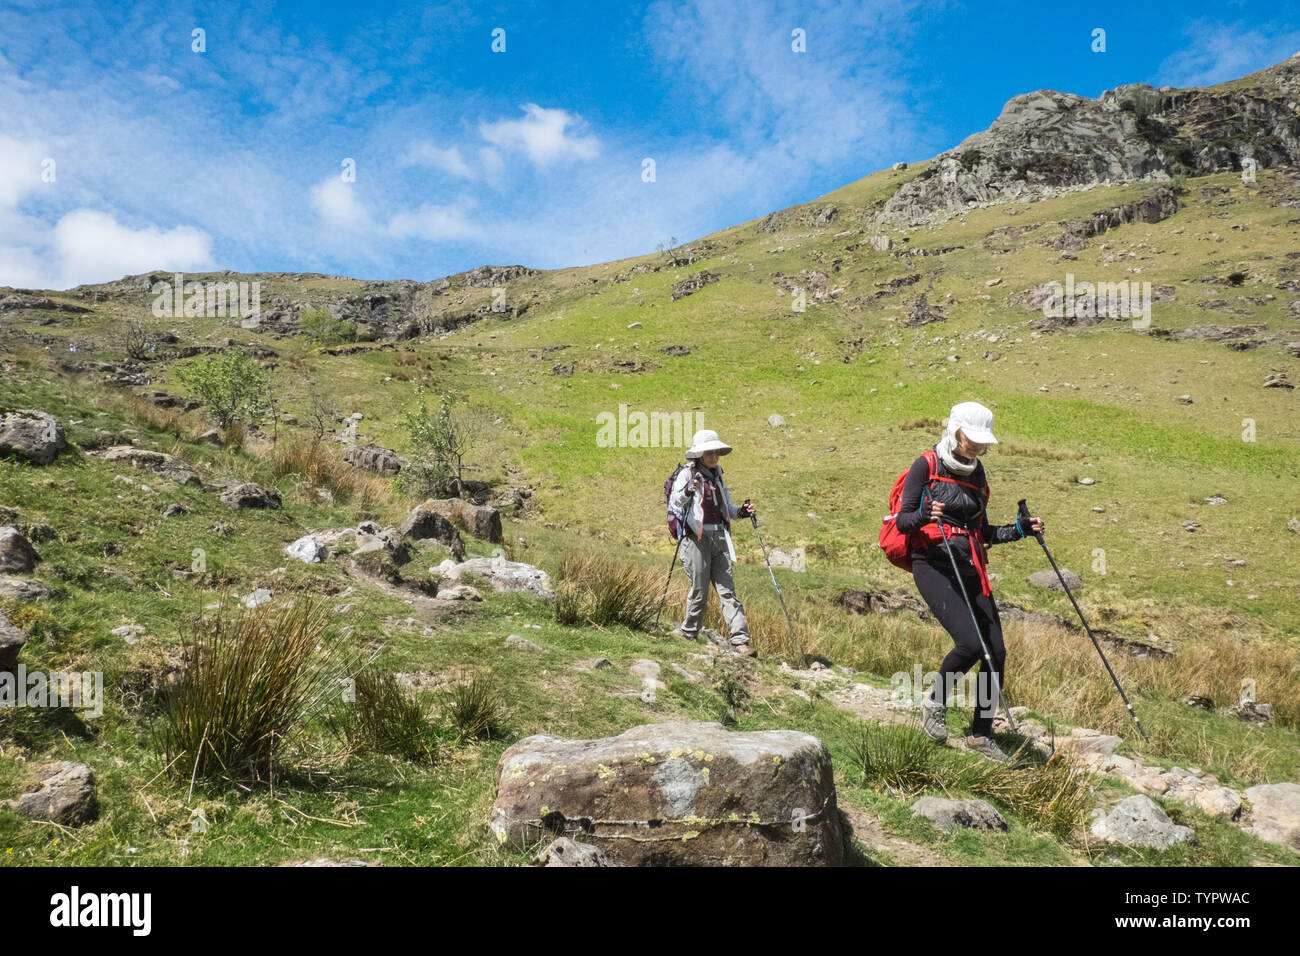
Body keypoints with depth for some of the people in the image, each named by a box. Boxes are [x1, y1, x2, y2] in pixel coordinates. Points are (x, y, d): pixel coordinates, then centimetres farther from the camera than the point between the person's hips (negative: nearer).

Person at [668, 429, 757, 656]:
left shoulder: (717, 476, 16)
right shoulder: (687, 474, -4)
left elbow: (726, 508, 25)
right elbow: (674, 503, -19)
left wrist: (741, 512, 6)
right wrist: (687, 492, -38)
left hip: (719, 537, 5)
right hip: (697, 537, -5)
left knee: (727, 589, -1)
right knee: (699, 591, -2)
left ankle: (740, 640, -6)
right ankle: (689, 633, 18)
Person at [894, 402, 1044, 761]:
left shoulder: (976, 472, 16)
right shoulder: (926, 467, -2)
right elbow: (903, 521, -7)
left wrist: (1020, 529, 9)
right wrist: (925, 515, -27)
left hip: (971, 570, 6)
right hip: (933, 566, -6)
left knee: (996, 652, -2)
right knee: (970, 642, -22)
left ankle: (981, 734, 13)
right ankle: (935, 702, 6)